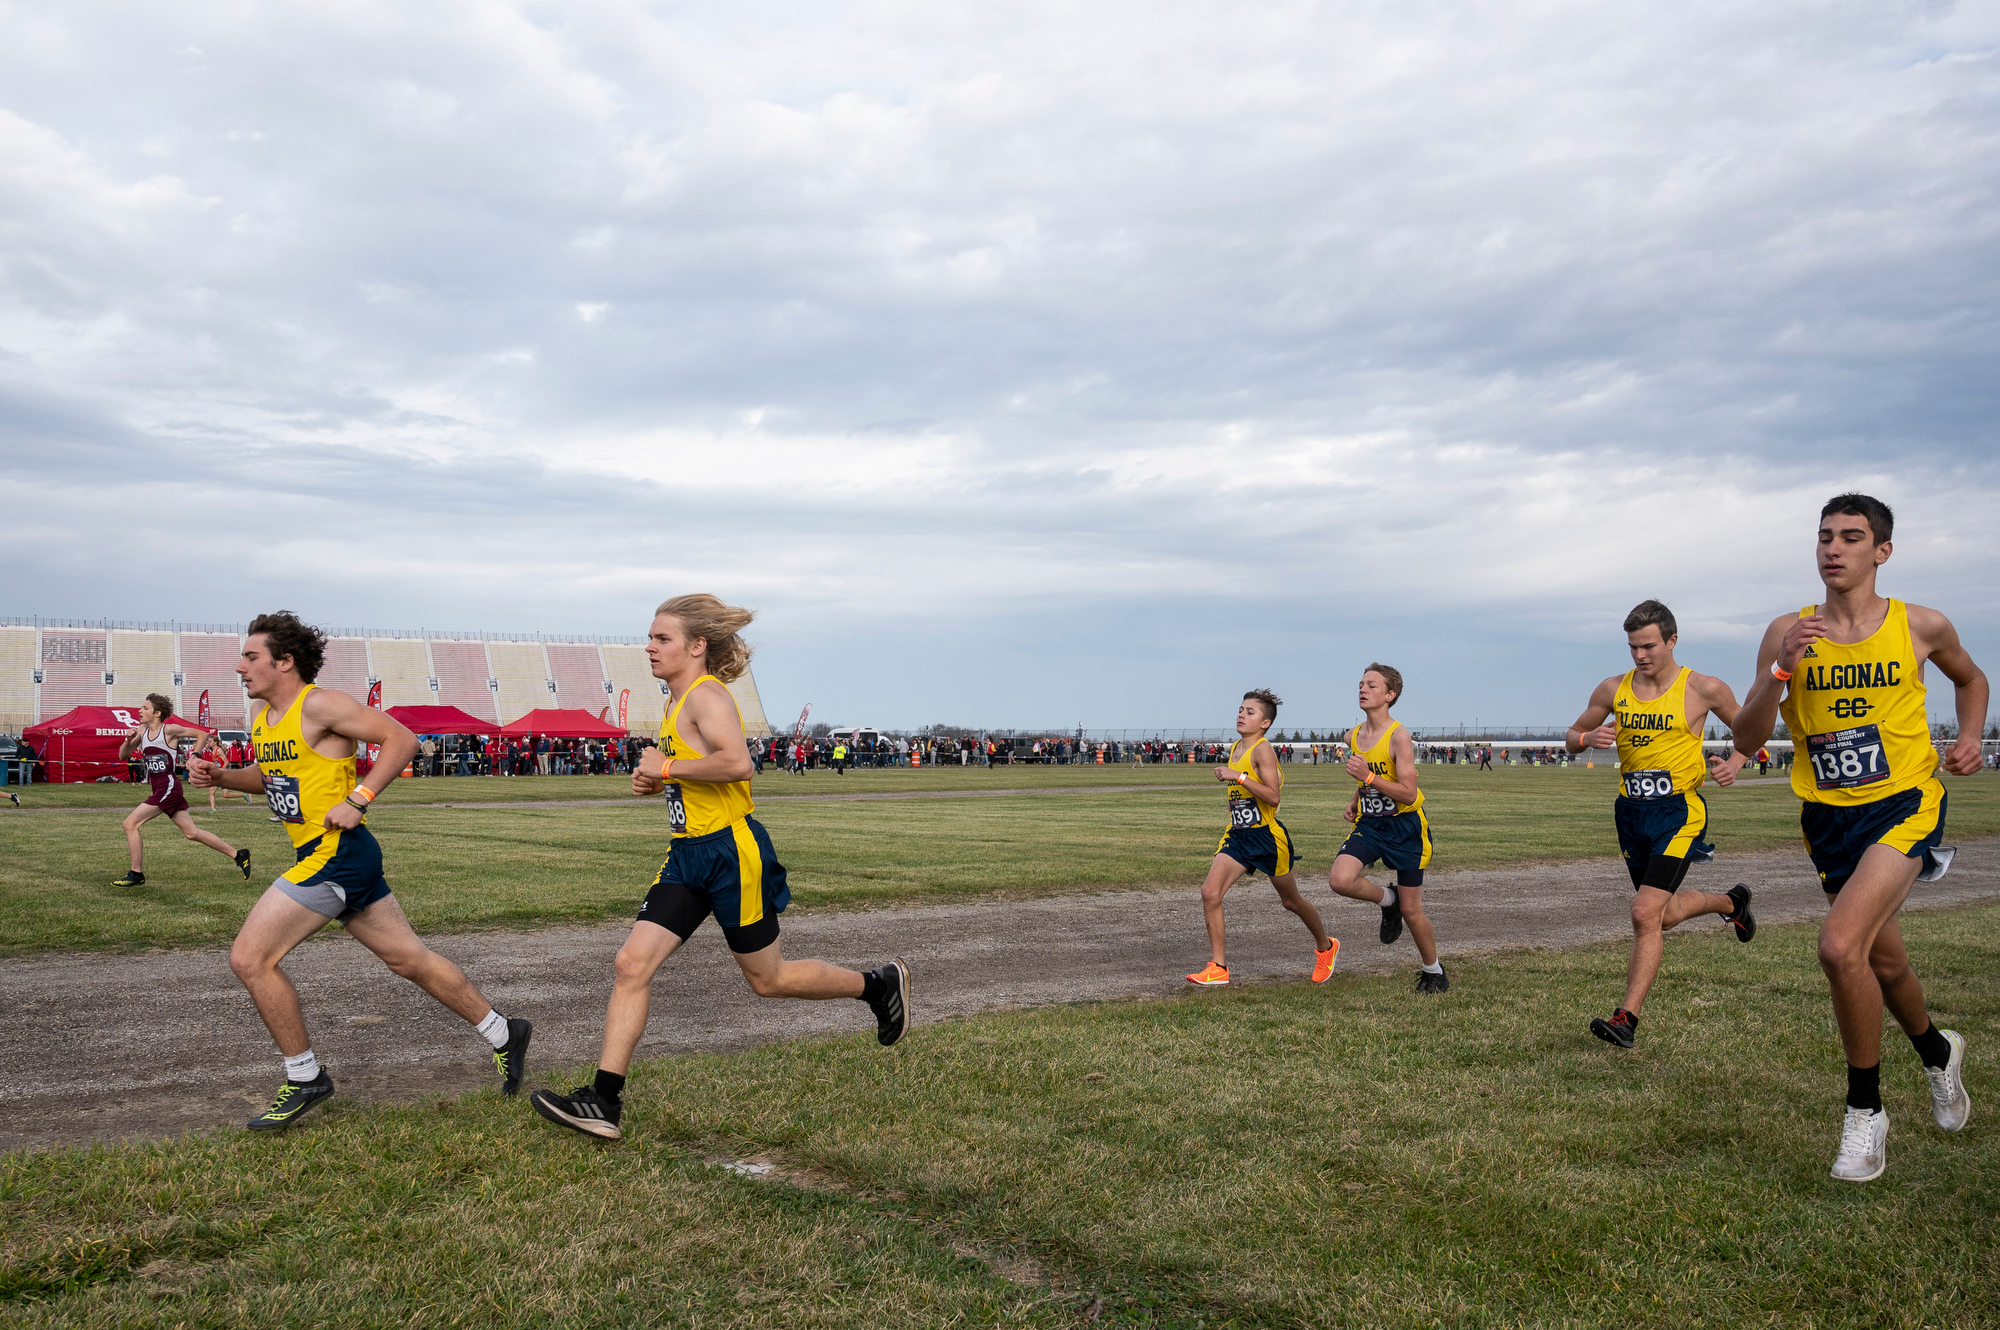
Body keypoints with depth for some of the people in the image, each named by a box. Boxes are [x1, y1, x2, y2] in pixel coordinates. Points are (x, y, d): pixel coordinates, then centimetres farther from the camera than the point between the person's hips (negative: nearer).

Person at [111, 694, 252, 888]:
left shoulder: (169, 730, -8)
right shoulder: (142, 731, 13)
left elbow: (202, 735, -2)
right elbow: (122, 756, 15)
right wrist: (129, 740, -2)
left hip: (168, 787, -8)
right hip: (159, 788, 8)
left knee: (130, 823, -10)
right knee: (192, 833, 10)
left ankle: (136, 874, -3)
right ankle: (238, 855, 16)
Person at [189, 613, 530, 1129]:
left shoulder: (319, 705, -13)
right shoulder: (261, 715, 14)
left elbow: (402, 739, -15)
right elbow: (269, 775, 29)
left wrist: (357, 801, -20)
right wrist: (220, 776, 10)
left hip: (337, 852, -9)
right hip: (325, 857, 9)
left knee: (249, 958, -7)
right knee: (410, 958, 13)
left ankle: (305, 1079, 6)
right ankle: (503, 1034, 24)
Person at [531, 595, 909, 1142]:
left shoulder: (706, 694, -16)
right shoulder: (682, 702, 13)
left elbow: (737, 763, -33)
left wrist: (667, 768, -20)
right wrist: (659, 783, 9)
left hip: (731, 850, -9)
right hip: (688, 854, 9)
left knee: (768, 979, 6)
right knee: (633, 964, -2)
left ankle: (880, 984, 28)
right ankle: (603, 1102, 1)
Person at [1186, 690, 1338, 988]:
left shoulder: (1263, 749, -15)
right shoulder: (1234, 749, 10)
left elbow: (1274, 796, -25)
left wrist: (1238, 777, -28)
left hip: (1267, 836, -7)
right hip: (1238, 836, 7)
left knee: (1290, 900, 11)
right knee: (1210, 892, -10)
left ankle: (1325, 947, 38)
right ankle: (1218, 967, -3)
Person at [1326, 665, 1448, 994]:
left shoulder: (1398, 736, -17)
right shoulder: (1354, 737, 3)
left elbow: (1408, 794, -22)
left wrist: (1368, 777, -29)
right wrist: (1355, 799, 5)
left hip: (1405, 826, -5)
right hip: (1369, 823, 5)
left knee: (1410, 910, 3)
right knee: (1340, 879, -21)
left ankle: (1434, 973, 26)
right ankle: (1387, 900, 10)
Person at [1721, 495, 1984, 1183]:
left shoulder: (1921, 627, -3)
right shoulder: (1789, 632, -3)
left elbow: (1971, 678, 20)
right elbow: (1746, 741, -8)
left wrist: (1969, 738, 2)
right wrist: (1781, 669, -21)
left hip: (1904, 806, -3)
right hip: (1828, 816, 3)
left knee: (1841, 945, -23)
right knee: (1883, 960, 18)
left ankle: (1865, 1110, -3)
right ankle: (1937, 1050, 53)